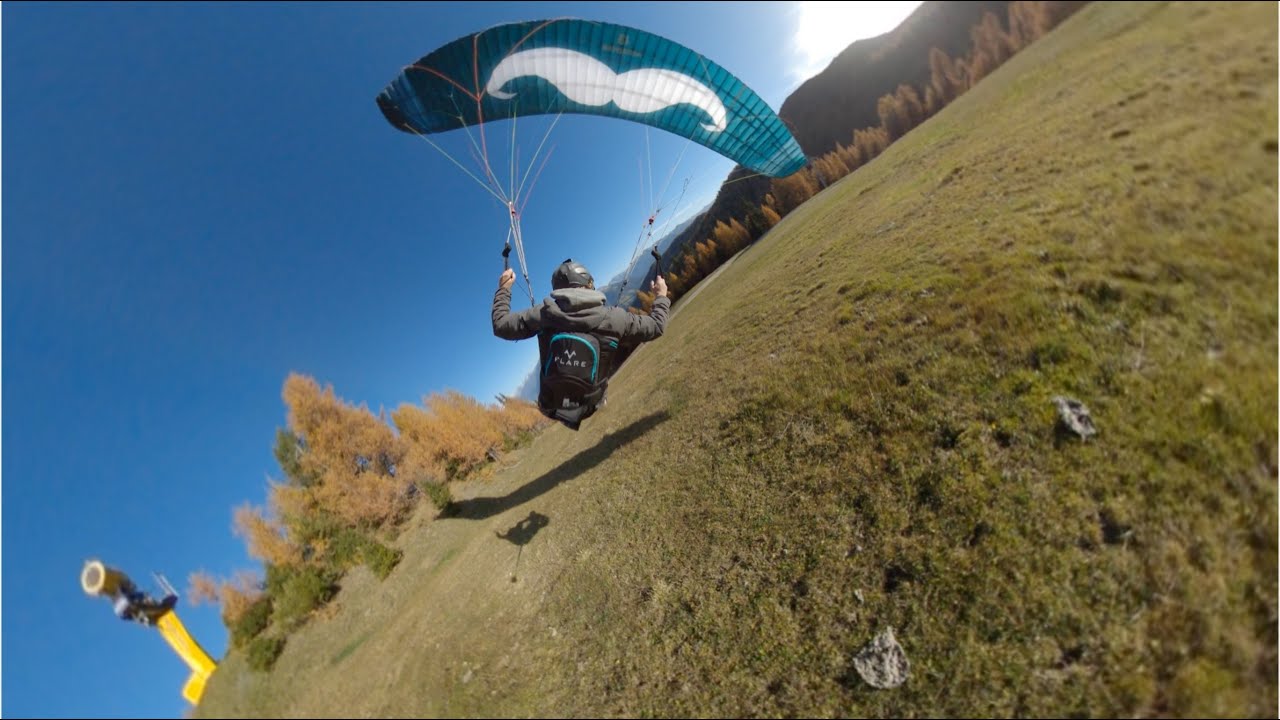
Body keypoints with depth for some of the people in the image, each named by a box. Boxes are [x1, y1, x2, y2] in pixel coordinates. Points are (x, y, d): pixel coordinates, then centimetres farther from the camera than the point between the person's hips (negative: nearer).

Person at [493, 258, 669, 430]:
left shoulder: (545, 313, -15)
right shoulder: (613, 317, -17)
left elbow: (500, 325, -2)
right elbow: (655, 327, -3)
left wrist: (503, 288, 11)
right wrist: (661, 296, 15)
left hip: (550, 406, 1)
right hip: (588, 407, -1)